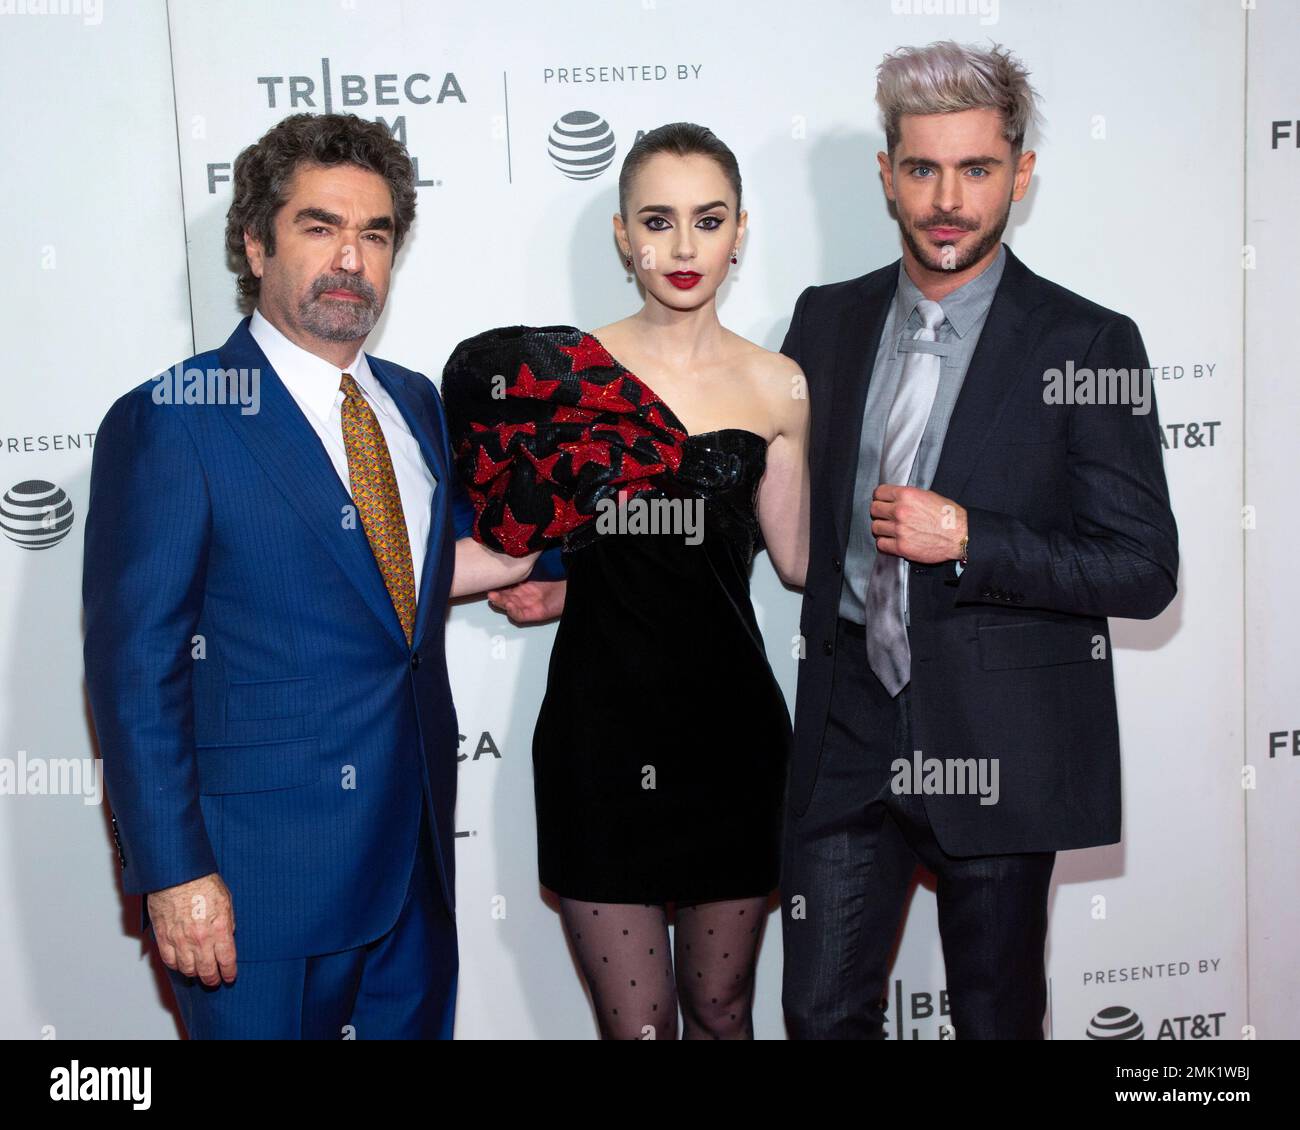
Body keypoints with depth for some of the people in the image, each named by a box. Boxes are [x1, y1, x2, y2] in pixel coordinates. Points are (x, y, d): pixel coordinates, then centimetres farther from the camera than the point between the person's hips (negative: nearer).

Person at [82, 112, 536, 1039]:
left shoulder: (416, 402, 9)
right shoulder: (168, 422, -11)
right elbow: (134, 666, -13)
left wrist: (486, 560, 1)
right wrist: (174, 874, -15)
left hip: (415, 860, 6)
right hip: (263, 881, -6)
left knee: (416, 1027, 19)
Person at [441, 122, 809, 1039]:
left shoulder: (775, 386, 3)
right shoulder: (565, 368, -3)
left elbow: (800, 559, 4)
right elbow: (517, 540, 1)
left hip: (732, 726, 2)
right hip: (601, 727, -2)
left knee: (720, 1011, 16)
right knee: (637, 1022, 7)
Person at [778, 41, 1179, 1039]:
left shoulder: (1087, 344, -8)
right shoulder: (827, 321, 4)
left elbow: (1144, 571, -9)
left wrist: (967, 539, -21)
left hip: (999, 738, -2)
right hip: (848, 727, 3)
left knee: (998, 1016, 15)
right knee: (822, 1012, 10)